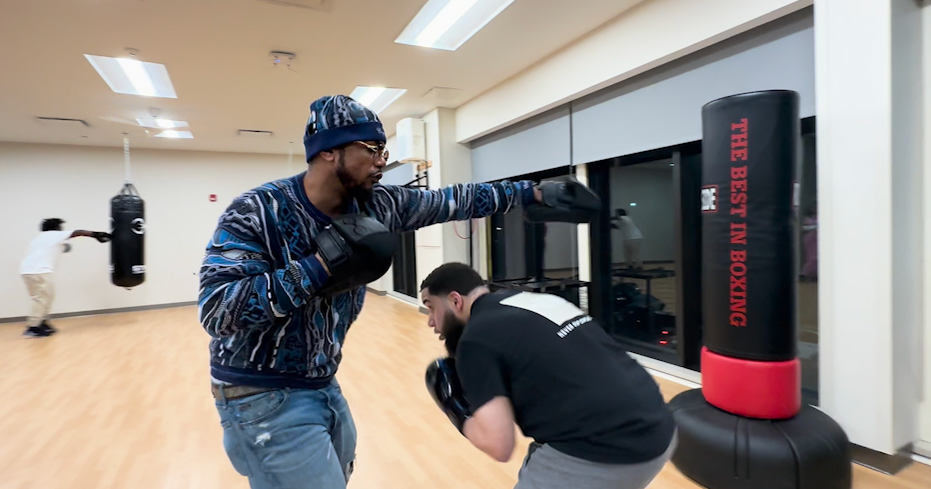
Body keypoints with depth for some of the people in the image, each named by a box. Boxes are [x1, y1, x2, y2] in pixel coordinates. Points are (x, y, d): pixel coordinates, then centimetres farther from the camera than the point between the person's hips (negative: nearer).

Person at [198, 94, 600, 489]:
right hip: (264, 398, -6)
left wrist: (534, 193, -1)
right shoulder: (257, 212, -21)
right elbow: (215, 309, -29)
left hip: (323, 385, 7)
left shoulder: (374, 205, -7)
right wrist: (321, 267, -34)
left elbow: (454, 201, -2)